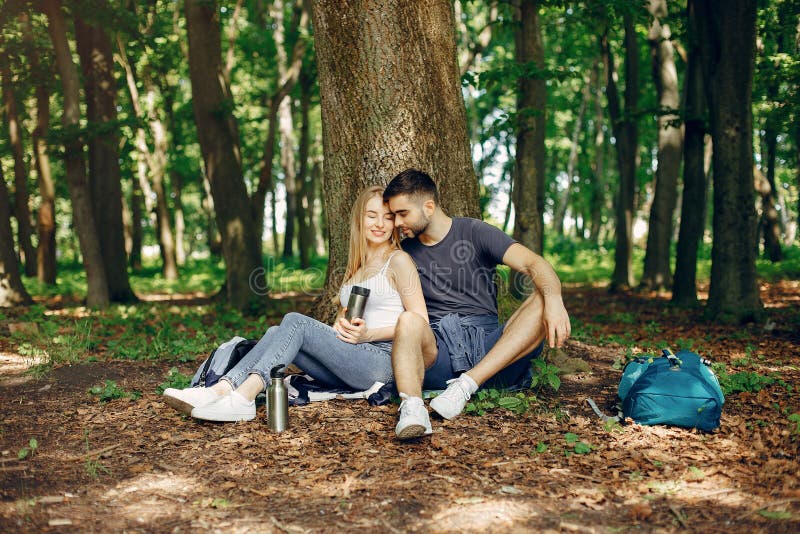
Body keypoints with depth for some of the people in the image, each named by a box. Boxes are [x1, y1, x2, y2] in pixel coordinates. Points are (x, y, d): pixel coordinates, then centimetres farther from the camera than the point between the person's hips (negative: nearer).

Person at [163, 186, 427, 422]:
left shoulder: (398, 261, 1)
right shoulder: (355, 266, 23)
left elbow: (420, 322, -5)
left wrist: (368, 334, -14)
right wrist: (339, 326, 0)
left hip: (382, 361, -7)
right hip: (347, 362, 7)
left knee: (295, 321, -24)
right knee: (277, 332, -14)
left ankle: (244, 397, -39)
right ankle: (220, 389, -31)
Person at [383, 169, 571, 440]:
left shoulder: (476, 232, 4)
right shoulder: (404, 253, 16)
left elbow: (534, 264, -10)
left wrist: (554, 299, -31)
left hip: (488, 346, 0)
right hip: (437, 352, 0)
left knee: (542, 302, -24)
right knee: (409, 319, -31)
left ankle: (467, 384, -35)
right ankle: (412, 409, -53)